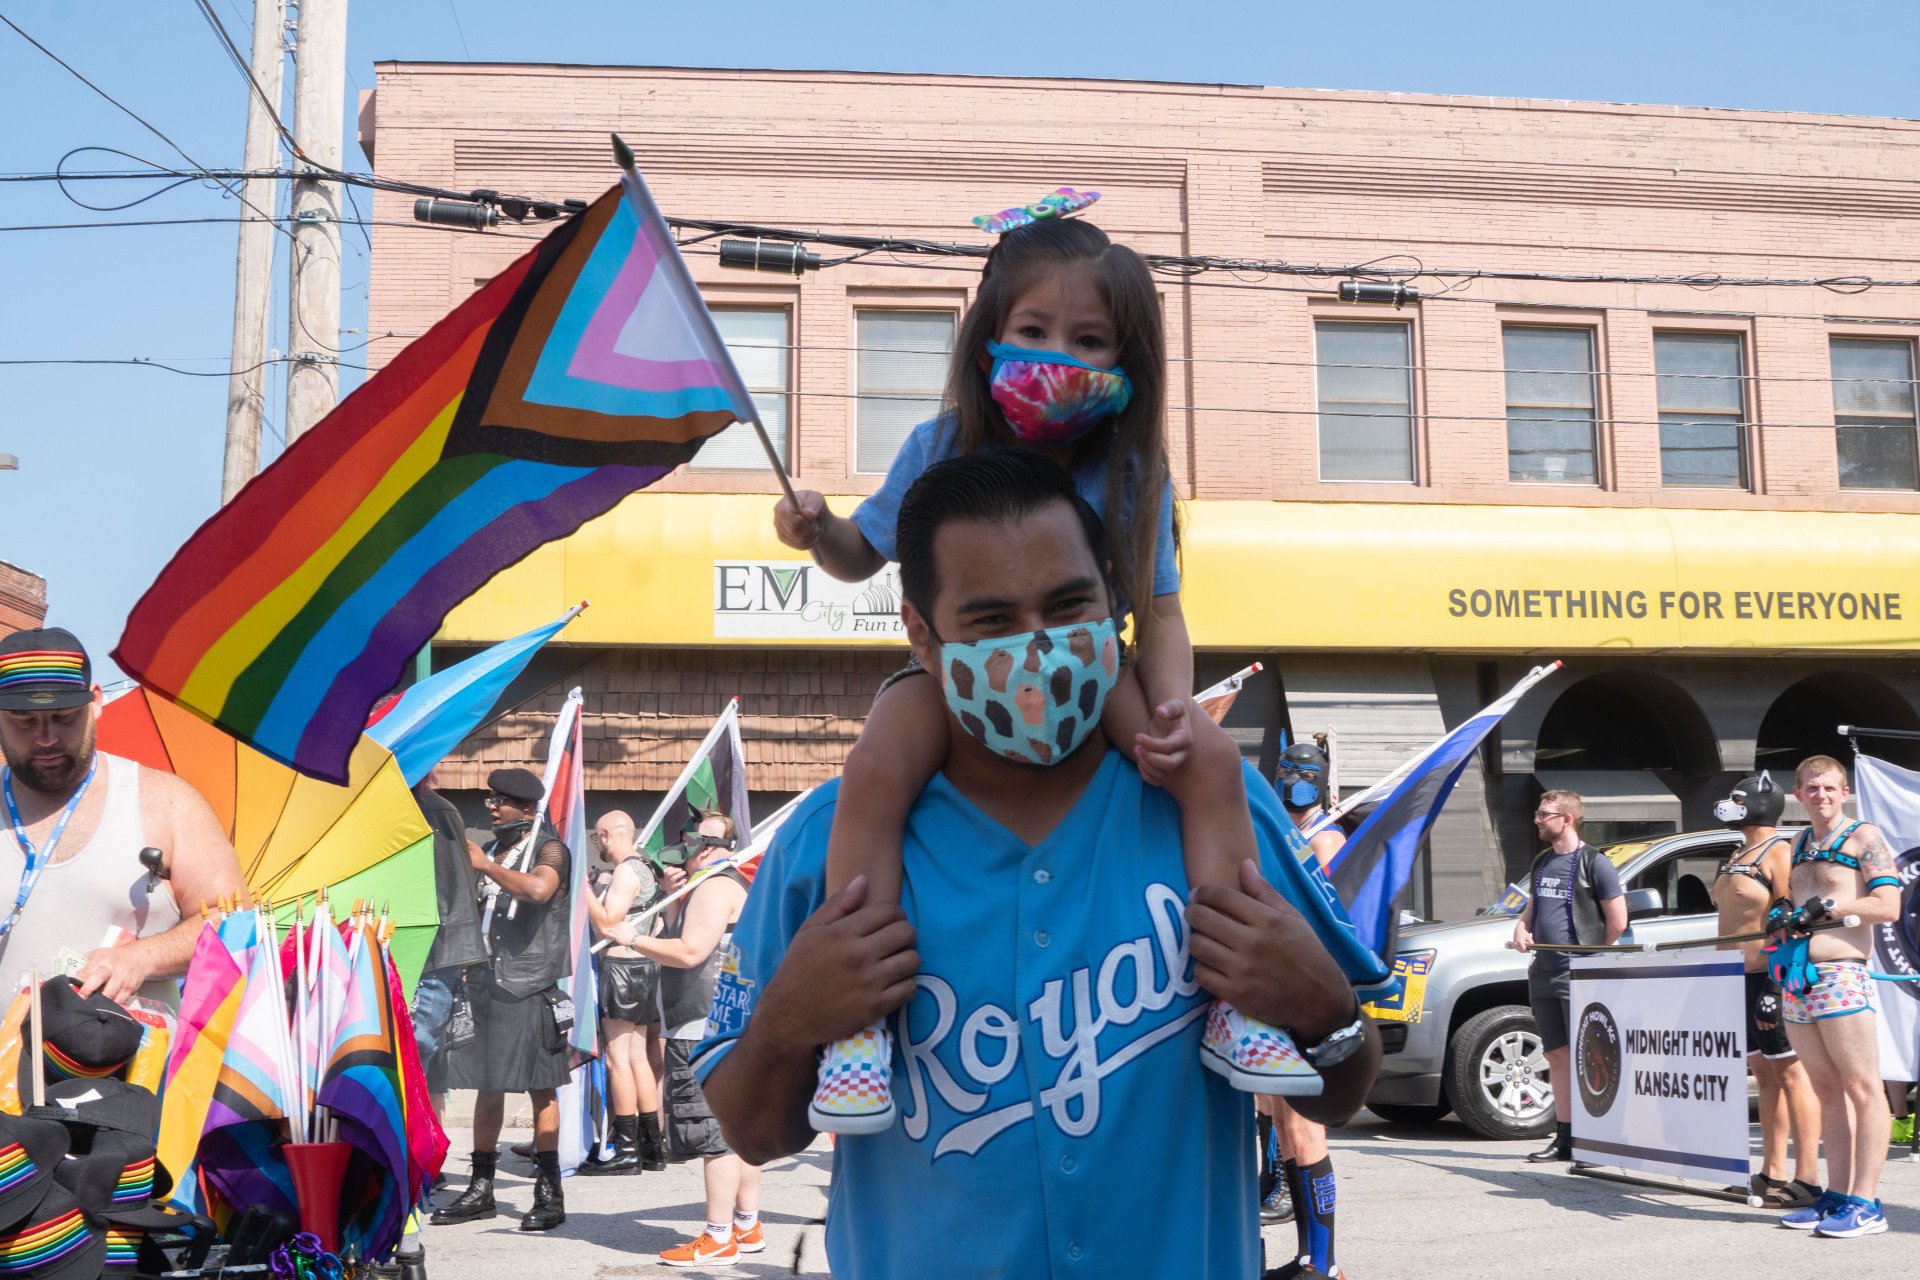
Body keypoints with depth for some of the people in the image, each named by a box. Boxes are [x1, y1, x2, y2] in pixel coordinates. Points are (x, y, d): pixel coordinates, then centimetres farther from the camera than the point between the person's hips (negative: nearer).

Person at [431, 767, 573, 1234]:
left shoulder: (549, 849, -5)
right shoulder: (490, 850, 17)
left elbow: (538, 889, -28)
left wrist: (486, 864, -17)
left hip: (530, 987, -7)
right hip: (486, 984, 7)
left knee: (540, 1087, -3)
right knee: (488, 1086, 10)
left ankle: (549, 1194, 3)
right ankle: (481, 1190, 19)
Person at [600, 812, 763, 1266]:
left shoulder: (716, 886, -13)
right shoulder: (724, 884, 22)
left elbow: (690, 952, -21)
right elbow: (678, 936, 25)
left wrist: (633, 939, -14)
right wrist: (672, 896, 15)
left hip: (709, 1029, -11)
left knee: (714, 1132, -8)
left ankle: (719, 1238, -6)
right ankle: (747, 1226, 20)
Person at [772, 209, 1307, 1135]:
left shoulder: (1131, 472, -7)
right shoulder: (941, 450, -8)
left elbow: (1157, 609, -4)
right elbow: (863, 556, 4)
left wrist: (1170, 708, -22)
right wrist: (819, 532, -20)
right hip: (951, 671, -1)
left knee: (1212, 754, -23)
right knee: (874, 769, -33)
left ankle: (1230, 1000, -13)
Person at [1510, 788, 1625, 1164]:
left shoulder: (1594, 863, -7)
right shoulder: (1542, 863, 16)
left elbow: (1617, 921, -6)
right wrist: (1521, 929, 7)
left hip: (1578, 974, -7)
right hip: (1542, 973, 8)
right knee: (1557, 1057, 10)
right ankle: (1564, 1137, 16)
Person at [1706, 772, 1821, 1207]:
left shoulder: (1779, 852, -11)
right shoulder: (1738, 855, 18)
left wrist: (1776, 990, -23)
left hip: (1771, 978, -9)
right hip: (1739, 980, 9)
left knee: (1790, 1073, -8)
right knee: (1765, 1075, 11)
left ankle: (1806, 1180, -7)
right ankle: (1772, 1174, 16)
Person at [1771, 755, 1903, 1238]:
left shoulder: (1863, 837, 0)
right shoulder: (1799, 843, 20)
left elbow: (1888, 907, -9)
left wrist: (1828, 907, -14)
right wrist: (1782, 915, 10)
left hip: (1841, 976, -7)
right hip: (1796, 980, 7)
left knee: (1862, 1089, -6)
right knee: (1827, 1090, 9)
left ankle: (1865, 1204, -7)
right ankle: (1836, 1196, 12)